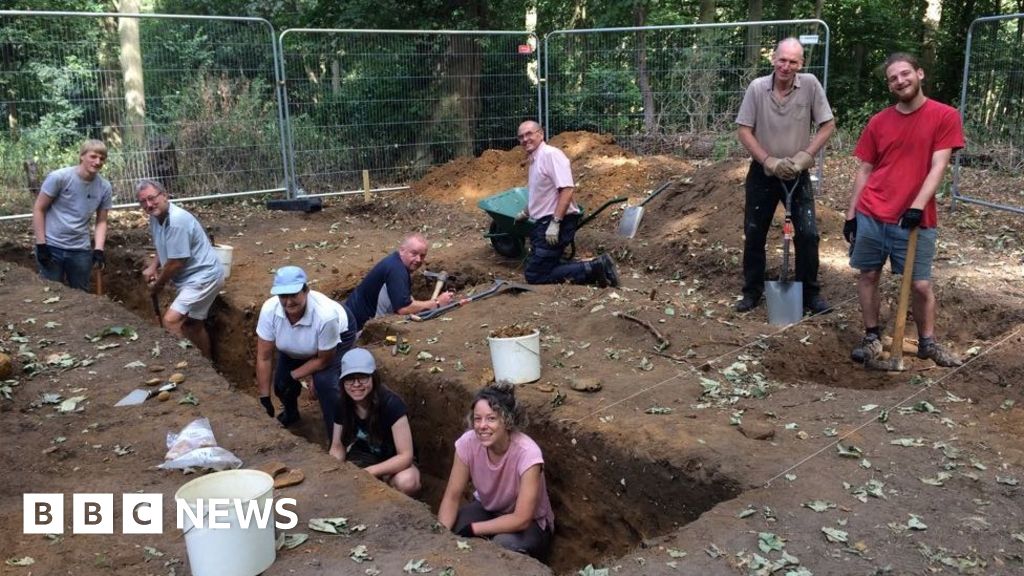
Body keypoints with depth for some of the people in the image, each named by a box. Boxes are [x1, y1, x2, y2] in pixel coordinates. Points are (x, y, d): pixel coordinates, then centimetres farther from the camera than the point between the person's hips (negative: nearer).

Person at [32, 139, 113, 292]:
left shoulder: (104, 187, -2)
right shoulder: (59, 177, -12)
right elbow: (38, 209, -7)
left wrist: (98, 249, -7)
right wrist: (41, 244, -9)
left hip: (81, 250, 3)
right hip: (51, 246, -3)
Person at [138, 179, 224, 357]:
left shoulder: (177, 221, -25)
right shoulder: (156, 217, 4)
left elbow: (176, 262, -22)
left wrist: (157, 286, -7)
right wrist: (152, 266, 4)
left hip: (203, 277, -10)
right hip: (193, 277, 10)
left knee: (171, 321, -17)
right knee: (193, 324, 20)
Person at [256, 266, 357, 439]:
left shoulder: (325, 315, -43)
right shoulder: (269, 309, -34)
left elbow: (323, 360, -26)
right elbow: (264, 357, -23)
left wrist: (293, 376, -20)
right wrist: (264, 396, -20)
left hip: (339, 334, -4)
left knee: (324, 381, -24)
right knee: (281, 382, -2)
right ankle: (290, 413, 35)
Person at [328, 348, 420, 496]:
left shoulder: (391, 405, -28)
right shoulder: (343, 405, -13)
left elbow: (405, 456, -29)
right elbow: (337, 447, -1)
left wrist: (366, 473, -37)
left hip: (393, 463, -4)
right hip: (364, 457, 4)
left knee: (407, 482, -37)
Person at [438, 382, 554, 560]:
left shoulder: (527, 453, -33)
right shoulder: (468, 443, -22)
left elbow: (521, 520, -29)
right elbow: (452, 497, -14)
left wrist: (471, 529, -29)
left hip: (529, 524, -3)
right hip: (486, 509, 4)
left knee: (504, 544, -34)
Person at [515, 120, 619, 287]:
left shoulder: (551, 154, -14)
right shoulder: (535, 159, 16)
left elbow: (567, 189, -24)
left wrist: (555, 222, -28)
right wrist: (526, 213, 46)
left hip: (557, 223, -10)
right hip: (545, 223, 10)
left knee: (535, 275, -11)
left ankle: (595, 269, -11)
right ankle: (596, 267, 6)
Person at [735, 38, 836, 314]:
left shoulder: (810, 85, -10)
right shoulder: (757, 87, -10)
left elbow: (828, 125, -6)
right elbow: (744, 131, -7)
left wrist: (803, 157, -15)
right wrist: (769, 161, -15)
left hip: (797, 174, 0)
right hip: (762, 173, 1)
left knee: (808, 234, -2)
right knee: (754, 235, 8)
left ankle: (809, 292, 14)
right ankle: (752, 290, 23)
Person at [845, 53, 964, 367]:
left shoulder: (945, 116, -2)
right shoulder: (878, 121, 7)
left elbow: (938, 167, -9)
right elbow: (864, 171, 9)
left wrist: (918, 206, -21)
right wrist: (851, 214, 5)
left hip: (916, 219, -3)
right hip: (871, 216, 3)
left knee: (921, 284, 2)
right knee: (868, 276, 7)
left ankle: (927, 342, 21)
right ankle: (872, 337, 21)